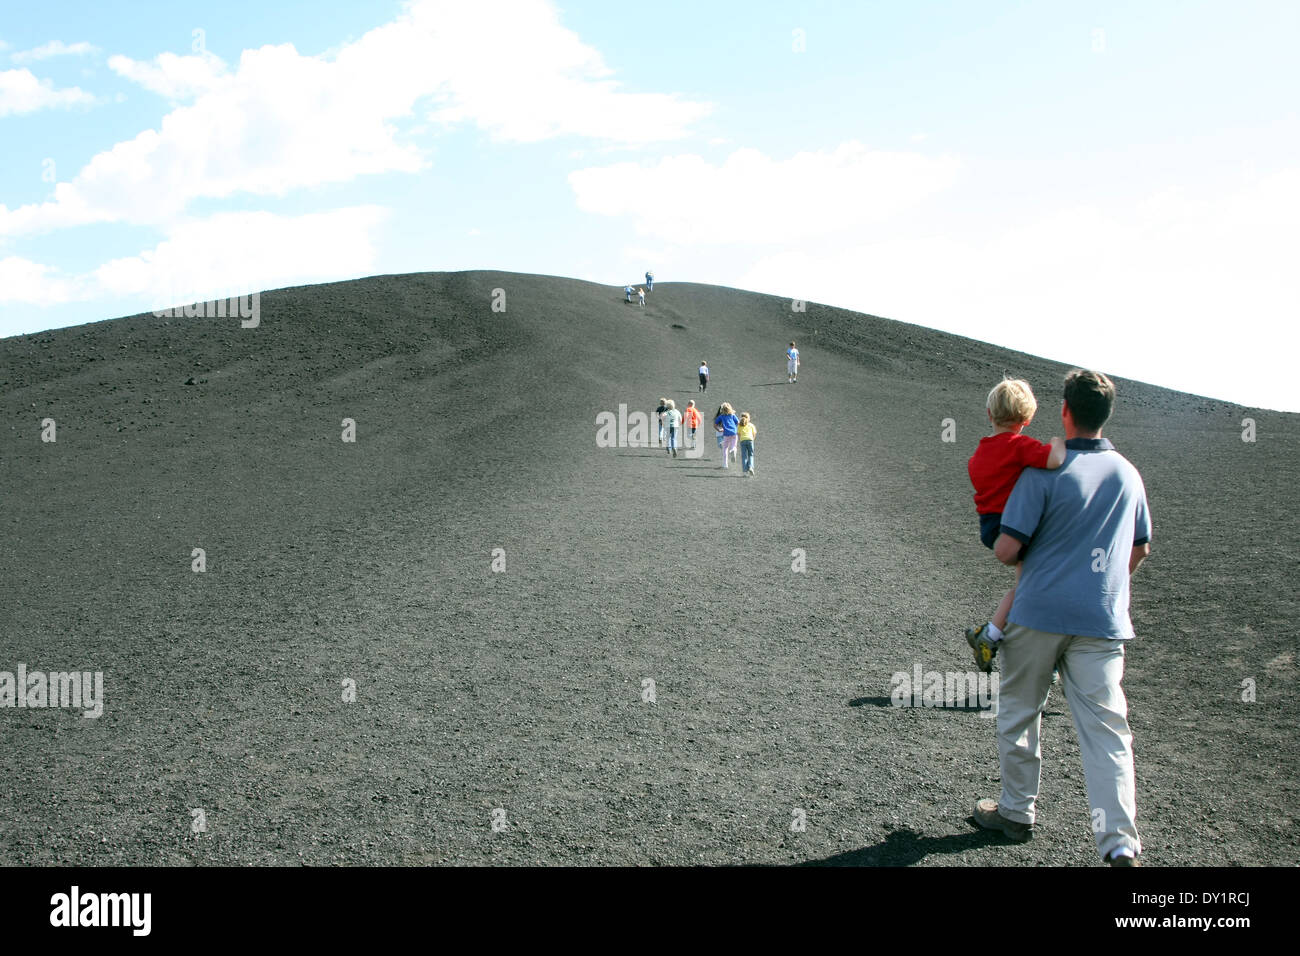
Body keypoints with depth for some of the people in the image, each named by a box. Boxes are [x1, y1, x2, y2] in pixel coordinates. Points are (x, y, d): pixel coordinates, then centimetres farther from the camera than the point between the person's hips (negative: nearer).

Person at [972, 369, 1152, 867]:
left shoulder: (1043, 473, -10)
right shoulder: (1128, 474, 8)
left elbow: (1005, 549, -13)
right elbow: (1140, 549, 19)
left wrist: (1001, 547, 11)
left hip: (1039, 613, -4)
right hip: (1102, 621, 4)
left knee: (1019, 714, 14)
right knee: (1106, 728, 2)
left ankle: (1017, 812, 26)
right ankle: (1121, 845, -5)